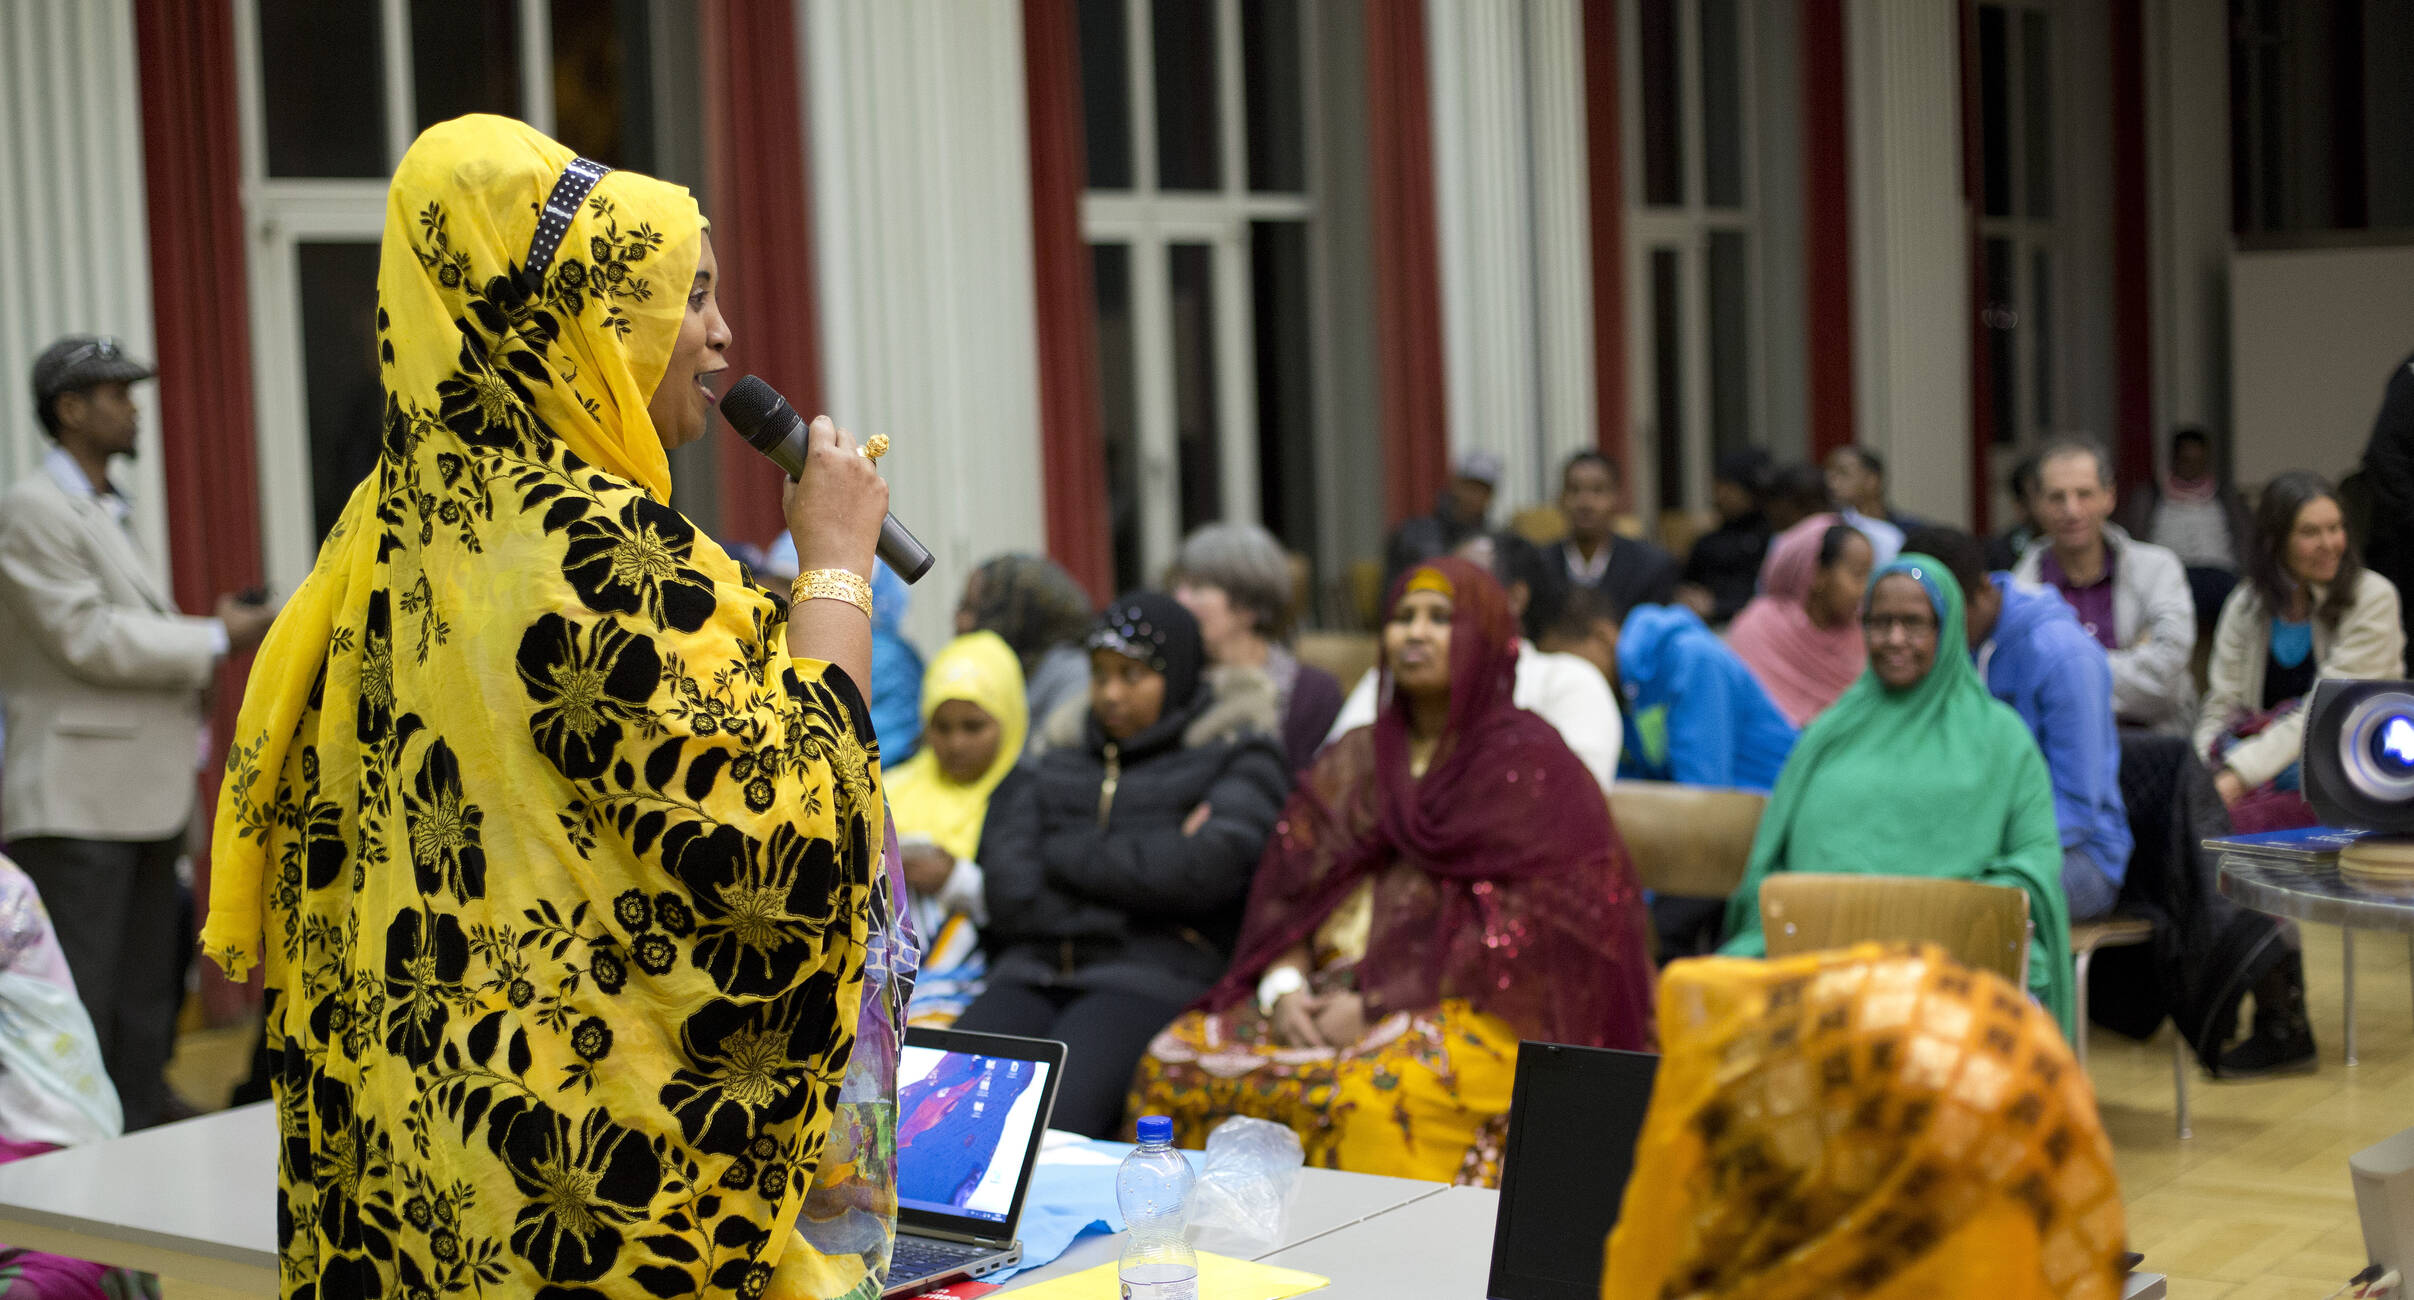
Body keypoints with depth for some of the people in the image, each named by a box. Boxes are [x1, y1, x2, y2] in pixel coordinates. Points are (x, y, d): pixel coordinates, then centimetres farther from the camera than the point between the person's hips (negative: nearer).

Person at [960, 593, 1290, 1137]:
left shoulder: (1238, 755, 13)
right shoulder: (1061, 762, 24)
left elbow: (1208, 868, -9)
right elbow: (1009, 896, 9)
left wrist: (1067, 855, 2)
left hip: (1153, 976, -4)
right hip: (1035, 971, 4)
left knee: (1049, 1120, -33)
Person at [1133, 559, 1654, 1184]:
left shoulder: (1526, 760, 0)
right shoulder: (1353, 759, 19)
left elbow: (1515, 923, -10)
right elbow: (1286, 886, 13)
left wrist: (1377, 1003, -15)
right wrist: (1284, 986, -7)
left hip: (1472, 1005, -6)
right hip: (1335, 989, 6)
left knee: (1369, 1095, -37)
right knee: (1175, 1061, -17)